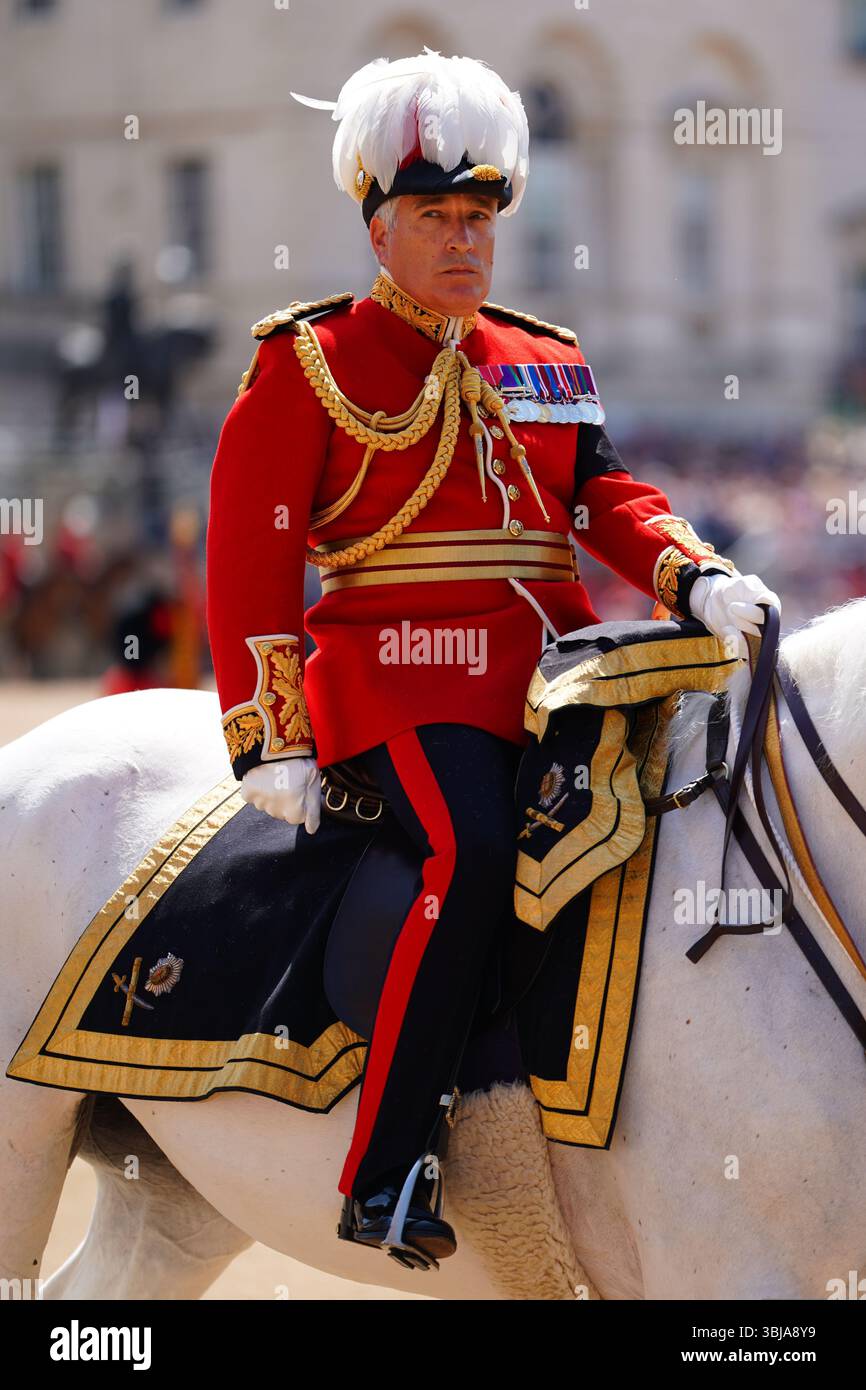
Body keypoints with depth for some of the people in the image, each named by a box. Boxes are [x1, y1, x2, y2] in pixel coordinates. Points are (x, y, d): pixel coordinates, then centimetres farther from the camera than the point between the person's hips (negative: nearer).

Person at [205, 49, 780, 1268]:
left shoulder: (550, 364, 19)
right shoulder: (310, 364, 3)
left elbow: (609, 497, 15)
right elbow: (252, 553, -1)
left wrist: (694, 576, -8)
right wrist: (270, 739, -8)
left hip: (554, 666, 7)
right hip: (406, 673, -7)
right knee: (476, 852, -31)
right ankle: (387, 1177, -27)